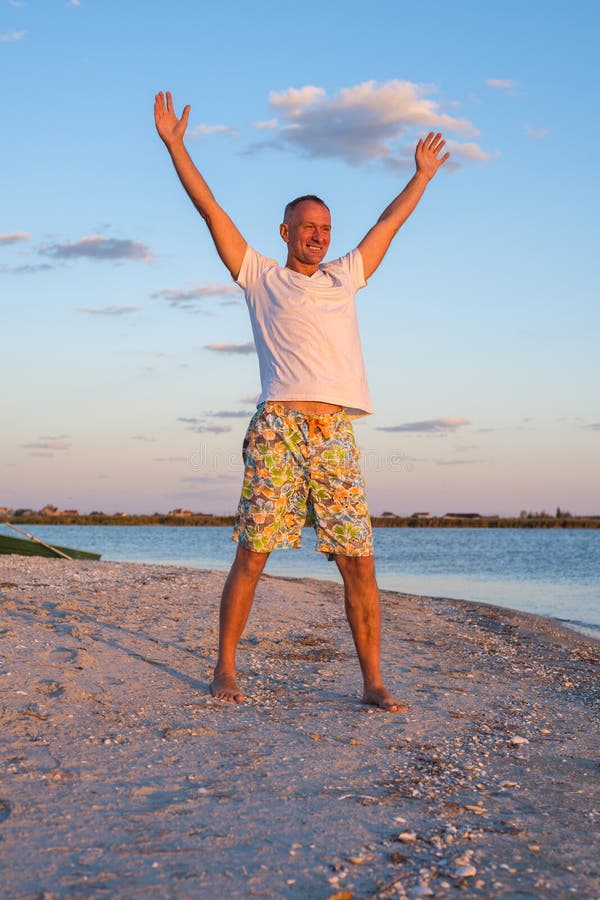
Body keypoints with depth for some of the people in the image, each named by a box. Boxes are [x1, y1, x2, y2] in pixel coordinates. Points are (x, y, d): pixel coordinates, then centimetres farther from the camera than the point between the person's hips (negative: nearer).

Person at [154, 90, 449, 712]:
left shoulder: (345, 277, 24)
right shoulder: (261, 277, 14)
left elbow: (390, 222, 34)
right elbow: (211, 210, 12)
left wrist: (423, 174, 42)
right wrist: (175, 145, 12)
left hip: (335, 435, 3)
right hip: (278, 429, -3)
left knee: (359, 563, -2)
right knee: (250, 556, -2)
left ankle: (373, 682, 3)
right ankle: (225, 669, 11)